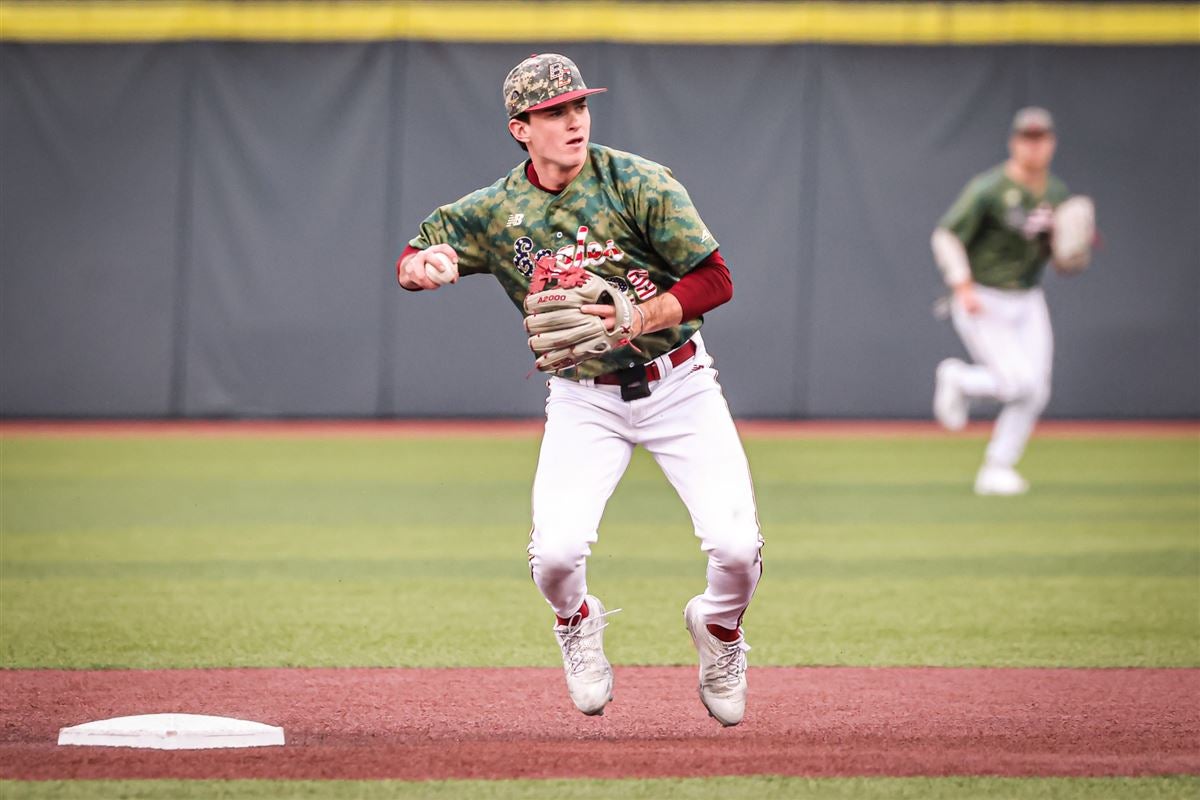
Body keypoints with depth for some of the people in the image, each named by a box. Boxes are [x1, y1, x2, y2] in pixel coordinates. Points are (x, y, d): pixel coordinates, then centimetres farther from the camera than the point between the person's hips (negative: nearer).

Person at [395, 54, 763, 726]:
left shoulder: (639, 184, -11)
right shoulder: (495, 212, -3)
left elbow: (716, 279, -12)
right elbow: (413, 260, 6)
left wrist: (640, 318, -27)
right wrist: (424, 264, -19)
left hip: (678, 386, -1)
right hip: (584, 401, 1)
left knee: (736, 546, -16)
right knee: (557, 551, -19)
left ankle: (719, 630, 20)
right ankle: (577, 624, 18)